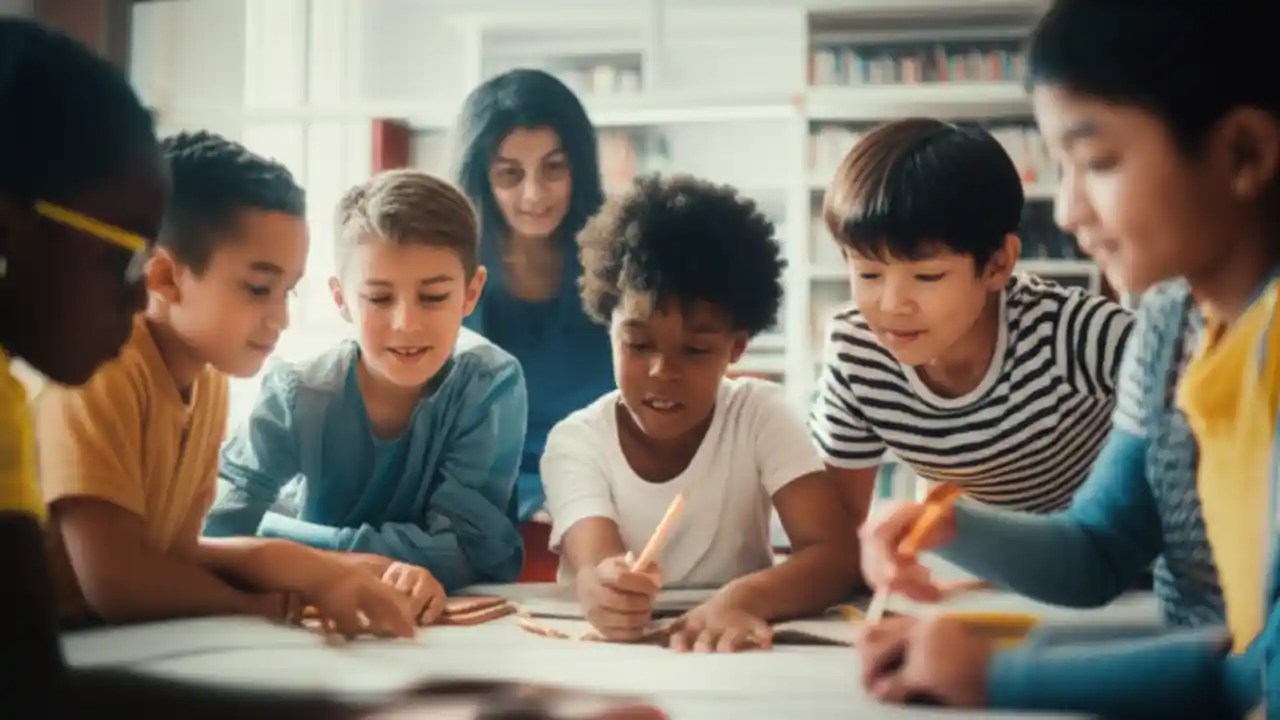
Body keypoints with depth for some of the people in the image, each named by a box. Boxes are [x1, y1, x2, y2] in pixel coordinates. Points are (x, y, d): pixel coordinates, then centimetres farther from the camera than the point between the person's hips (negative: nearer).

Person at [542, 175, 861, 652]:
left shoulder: (760, 416, -9)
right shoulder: (575, 443, -9)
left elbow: (836, 555, -19)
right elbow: (593, 567, -25)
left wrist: (743, 599, -39)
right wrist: (606, 587, -50)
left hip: (723, 648, 1)